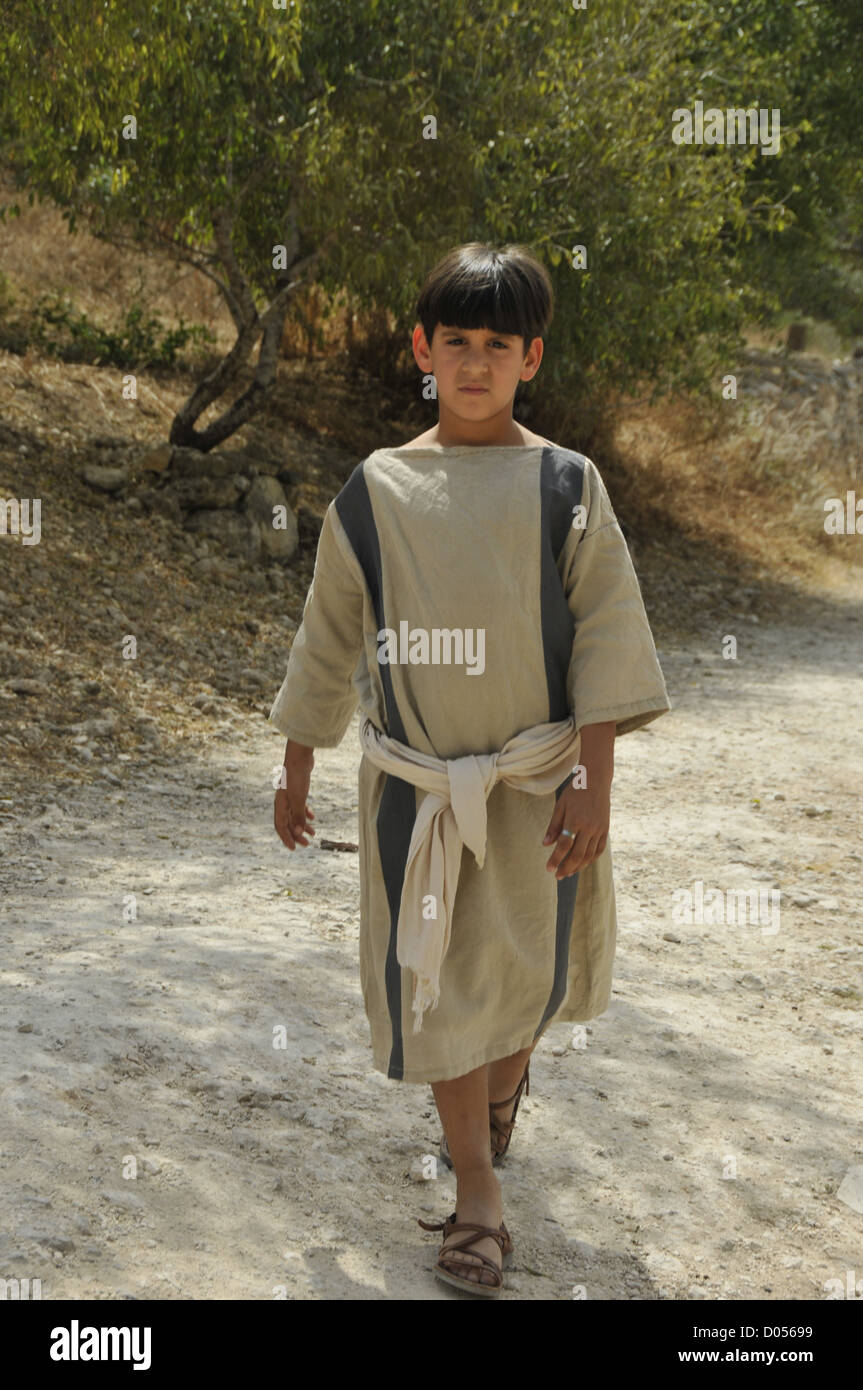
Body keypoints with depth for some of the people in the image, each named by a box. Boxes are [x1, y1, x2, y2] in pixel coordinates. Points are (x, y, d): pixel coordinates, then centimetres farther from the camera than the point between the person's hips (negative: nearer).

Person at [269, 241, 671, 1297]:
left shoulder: (565, 487, -4)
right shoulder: (375, 493, 0)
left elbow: (607, 643, -5)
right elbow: (328, 641, 9)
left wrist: (593, 787, -12)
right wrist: (295, 772, 12)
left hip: (535, 779, 0)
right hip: (413, 782, 1)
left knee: (525, 966, 14)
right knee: (434, 977, 1)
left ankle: (500, 1087, 46)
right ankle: (478, 1195, 12)